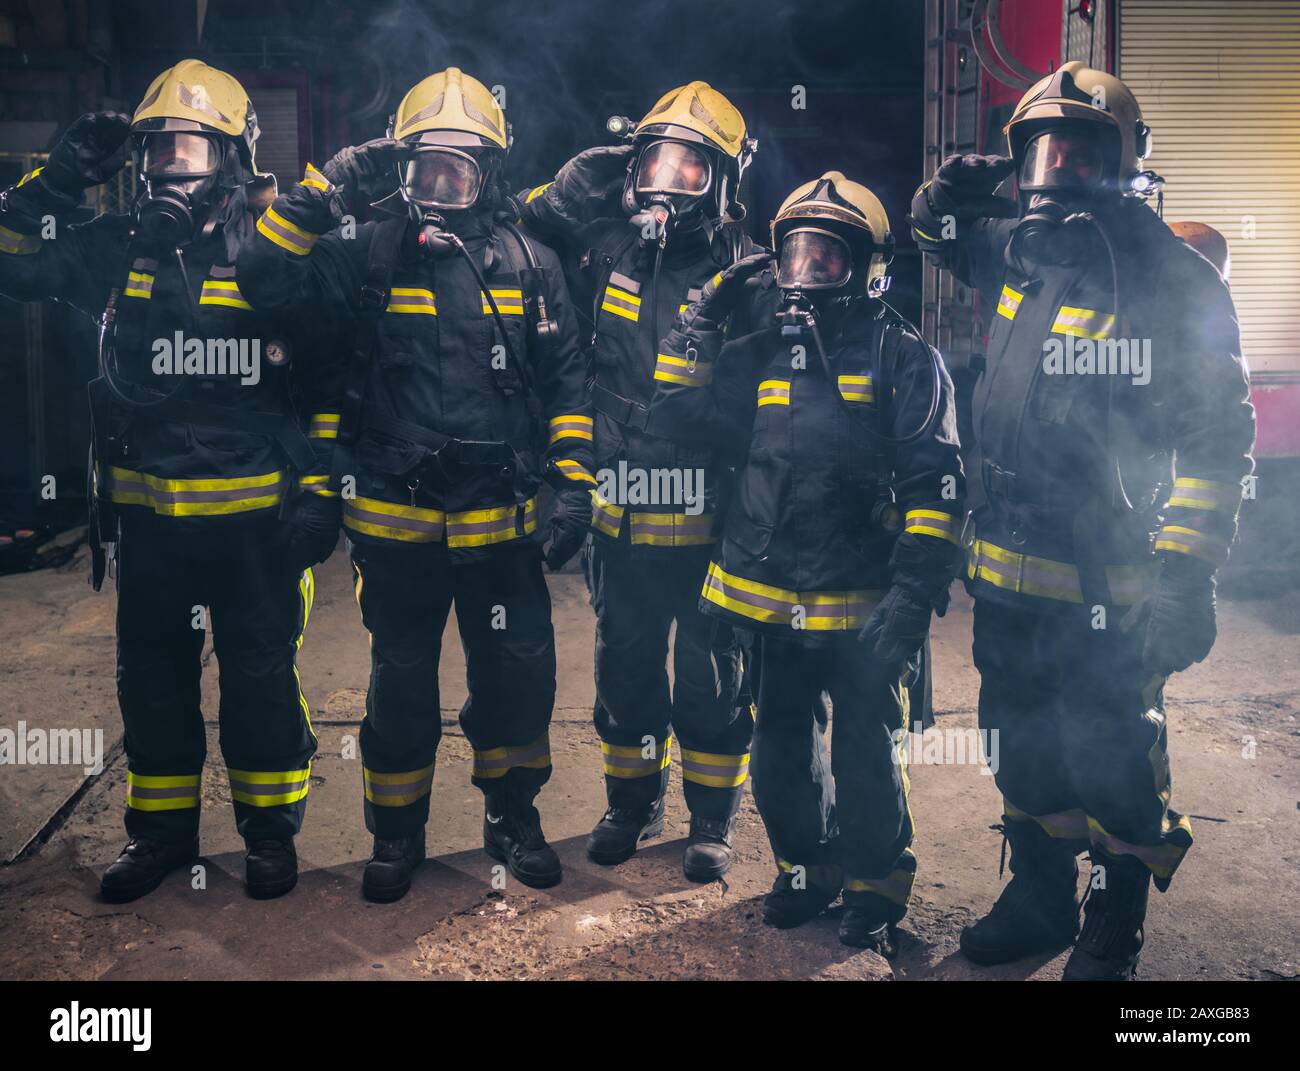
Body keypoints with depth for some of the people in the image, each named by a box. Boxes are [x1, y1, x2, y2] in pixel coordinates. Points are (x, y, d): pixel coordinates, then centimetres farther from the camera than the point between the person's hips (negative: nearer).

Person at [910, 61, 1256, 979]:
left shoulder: (1174, 279, -11)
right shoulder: (1021, 255, 8)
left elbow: (1218, 439, -13)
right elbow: (931, 221, 27)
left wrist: (1186, 572, -20)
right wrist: (975, 176, 5)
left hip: (1109, 590, -6)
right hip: (1008, 574, 7)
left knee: (1109, 767, 4)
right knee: (1025, 754, 19)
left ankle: (1111, 942, 25)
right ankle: (1040, 902, 40)